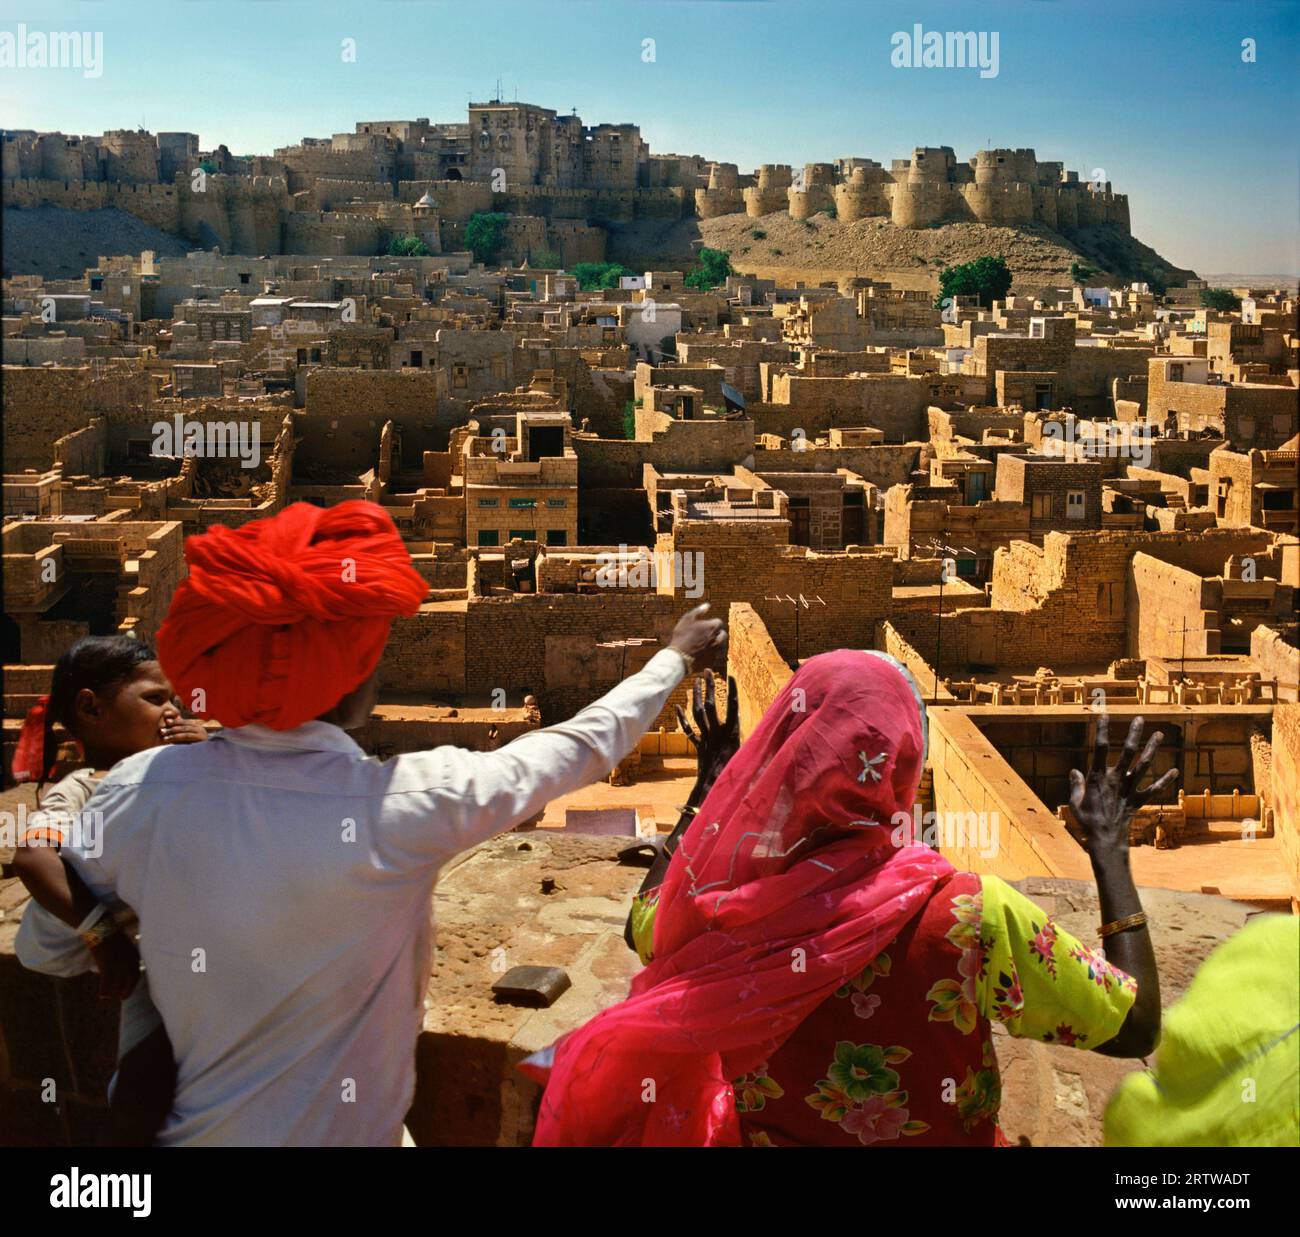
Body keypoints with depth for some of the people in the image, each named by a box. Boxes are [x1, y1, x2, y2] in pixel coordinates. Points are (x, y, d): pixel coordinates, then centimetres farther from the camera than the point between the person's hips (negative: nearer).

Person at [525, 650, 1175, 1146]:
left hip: (765, 1131, 2)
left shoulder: (719, 899, -19)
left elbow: (643, 924, 6)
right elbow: (1136, 1028, -14)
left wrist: (712, 793, 13)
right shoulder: (972, 915, -28)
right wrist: (1110, 846, -6)